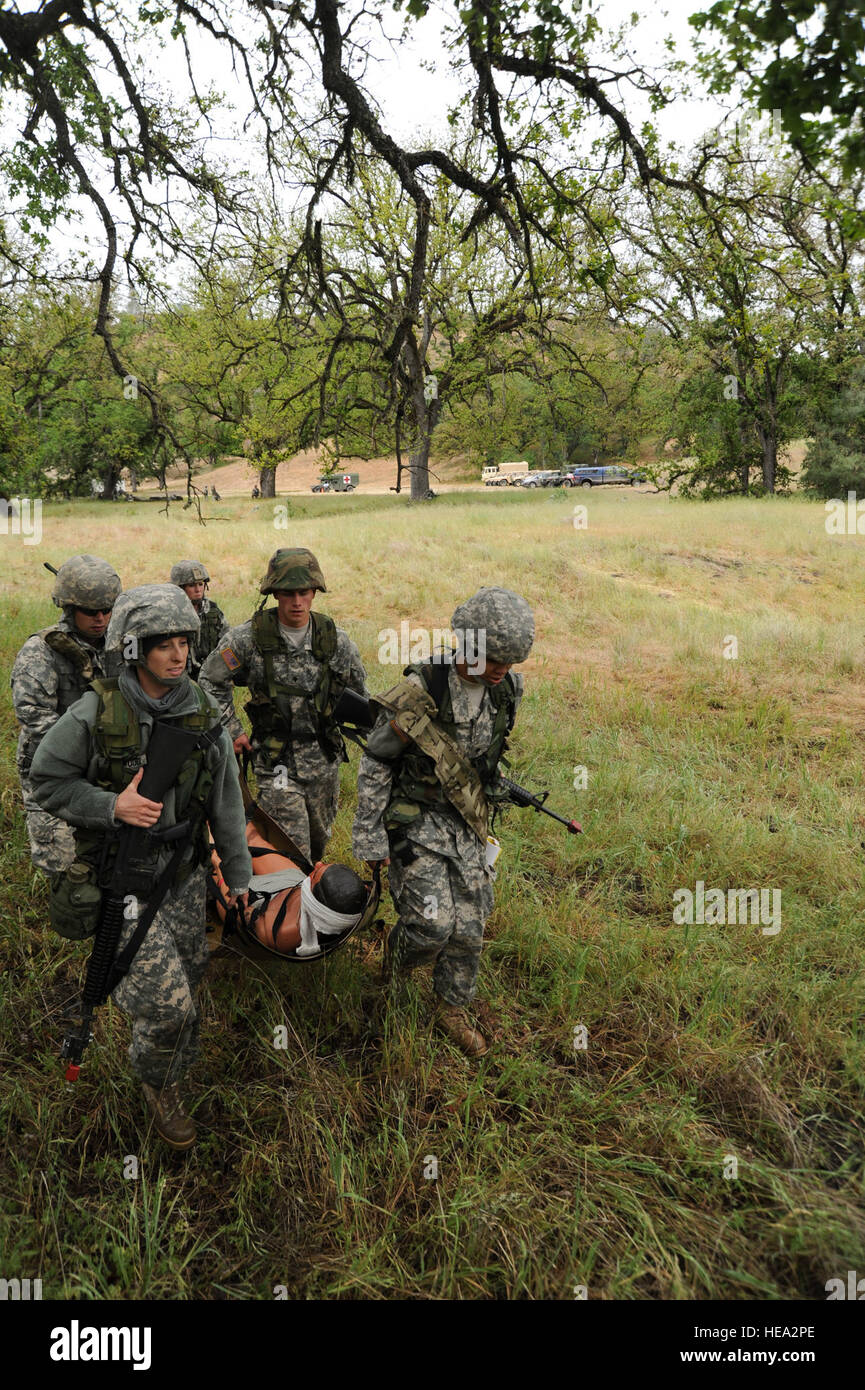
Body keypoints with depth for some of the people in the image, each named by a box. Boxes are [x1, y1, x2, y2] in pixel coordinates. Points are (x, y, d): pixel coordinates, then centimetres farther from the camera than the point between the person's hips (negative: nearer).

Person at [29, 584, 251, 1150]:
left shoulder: (202, 714, -5)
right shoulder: (96, 714, -18)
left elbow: (226, 800, 2)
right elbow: (46, 780, -7)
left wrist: (238, 872, 8)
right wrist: (112, 807, -22)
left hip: (184, 874, 4)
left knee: (189, 980, 17)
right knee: (167, 1001, -8)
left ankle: (176, 1068, 48)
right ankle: (158, 1083, 25)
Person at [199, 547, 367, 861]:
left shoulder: (335, 640, -4)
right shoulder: (249, 638, -10)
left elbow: (358, 694, 13)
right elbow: (211, 680, 3)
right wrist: (231, 731, 1)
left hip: (324, 758, 3)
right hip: (276, 762, -3)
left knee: (319, 839, 19)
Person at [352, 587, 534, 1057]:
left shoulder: (506, 692, -7)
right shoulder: (420, 694, -23)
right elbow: (375, 763, -13)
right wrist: (370, 838, -10)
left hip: (467, 823, 5)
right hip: (416, 820, -5)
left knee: (468, 927, 9)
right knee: (433, 923, -12)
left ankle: (452, 1010, 32)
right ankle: (398, 957, 24)